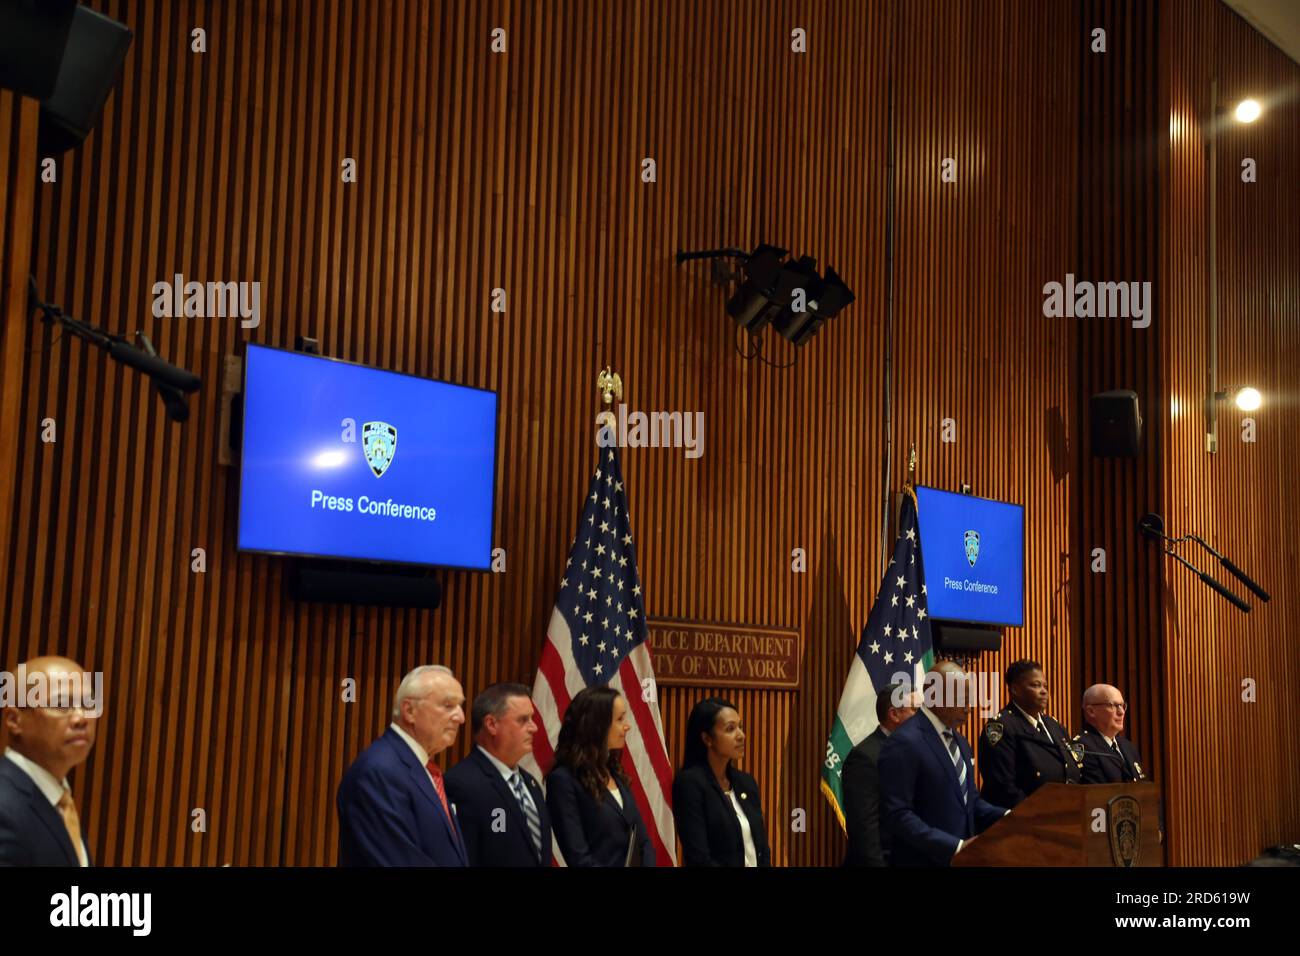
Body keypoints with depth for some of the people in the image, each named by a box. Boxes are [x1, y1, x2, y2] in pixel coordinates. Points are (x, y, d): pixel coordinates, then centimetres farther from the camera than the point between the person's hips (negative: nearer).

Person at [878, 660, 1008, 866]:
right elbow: (898, 815, -20)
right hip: (925, 859, -8)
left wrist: (1005, 816, -1)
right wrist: (955, 847, -23)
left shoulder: (960, 742, 12)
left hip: (964, 858, 8)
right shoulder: (904, 742, -16)